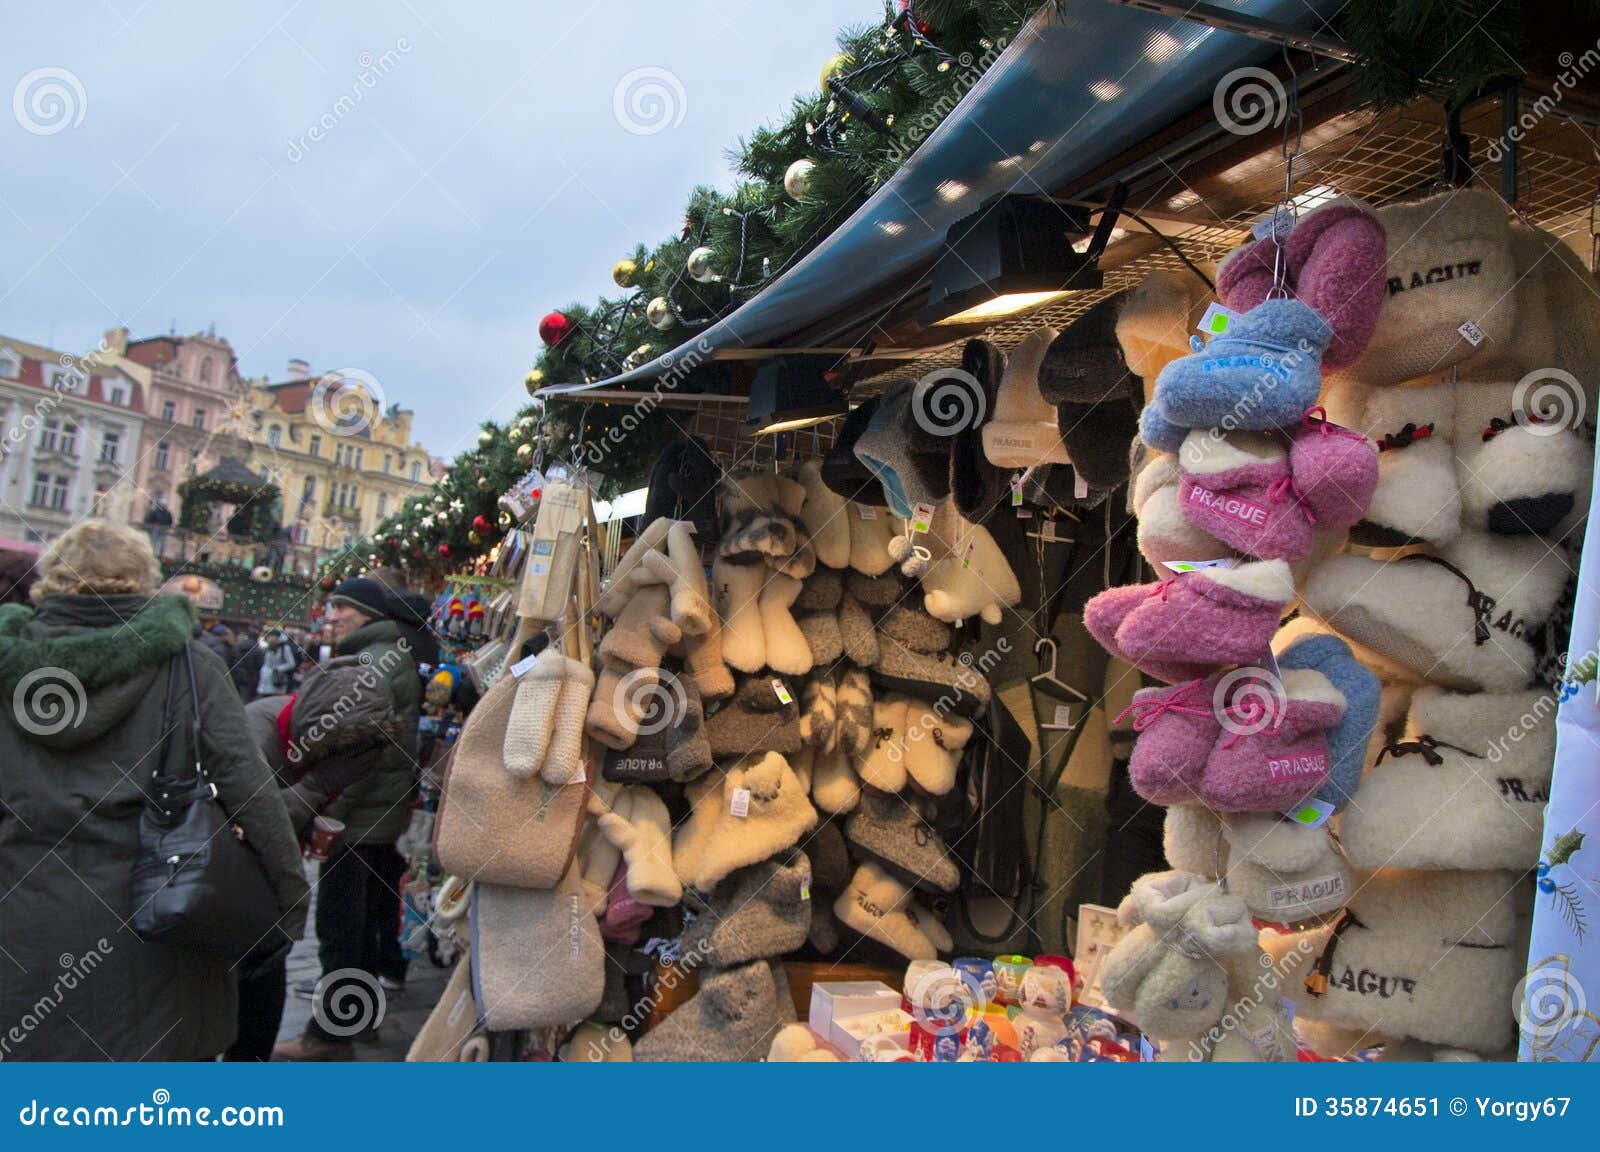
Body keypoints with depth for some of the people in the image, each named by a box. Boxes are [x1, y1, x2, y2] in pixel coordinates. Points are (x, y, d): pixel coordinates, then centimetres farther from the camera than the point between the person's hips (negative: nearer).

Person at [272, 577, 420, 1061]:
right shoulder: (394, 656, 16)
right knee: (373, 911, 22)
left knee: (340, 926, -3)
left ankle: (330, 1031, 3)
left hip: (358, 817, -10)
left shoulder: (374, 663, -16)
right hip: (387, 815, 10)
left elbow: (362, 751, -24)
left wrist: (322, 811, -21)